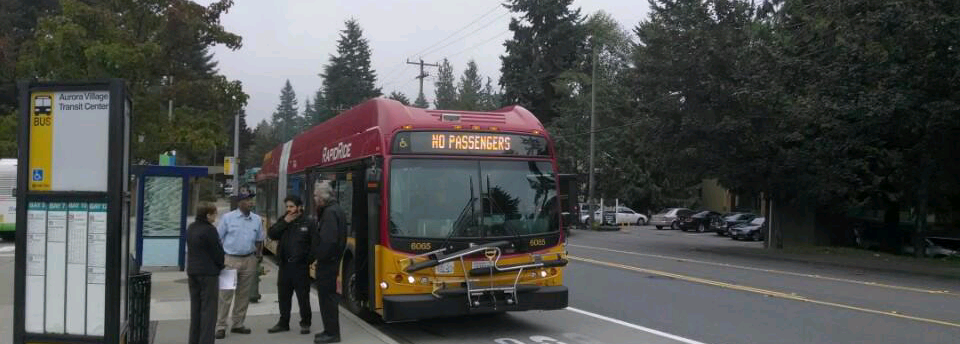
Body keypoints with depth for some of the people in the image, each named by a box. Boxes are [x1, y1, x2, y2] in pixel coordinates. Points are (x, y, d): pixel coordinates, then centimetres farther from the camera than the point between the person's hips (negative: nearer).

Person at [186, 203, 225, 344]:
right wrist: (220, 265, 5)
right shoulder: (209, 230, -17)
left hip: (192, 272, 8)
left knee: (195, 306, 16)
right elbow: (218, 251, -14)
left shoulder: (191, 228, 10)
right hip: (208, 273, -8)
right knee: (208, 308, -3)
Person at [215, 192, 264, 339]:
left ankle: (238, 324, 20)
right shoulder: (228, 217, -5)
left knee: (243, 294, 10)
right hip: (230, 259, -4)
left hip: (249, 260, 4)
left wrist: (259, 253, 1)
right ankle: (221, 327, 2)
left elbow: (259, 239, 16)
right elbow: (218, 238, -3)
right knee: (226, 294, -4)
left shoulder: (257, 219, 6)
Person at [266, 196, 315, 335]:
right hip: (284, 265, 5)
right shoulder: (282, 221, 11)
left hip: (301, 266, -5)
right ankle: (283, 323, 24)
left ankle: (305, 323, 13)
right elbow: (271, 234, -3)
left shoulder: (308, 224, -4)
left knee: (303, 296, 2)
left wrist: (309, 258, -11)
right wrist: (285, 222, -10)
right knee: (283, 296, 12)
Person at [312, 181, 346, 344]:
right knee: (328, 296, 16)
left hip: (327, 262, -10)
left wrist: (319, 258, -17)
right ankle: (330, 330, 24)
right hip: (331, 260, 10)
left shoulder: (330, 212, -19)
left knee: (327, 297, -3)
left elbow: (328, 240, -26)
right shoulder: (335, 209, 13)